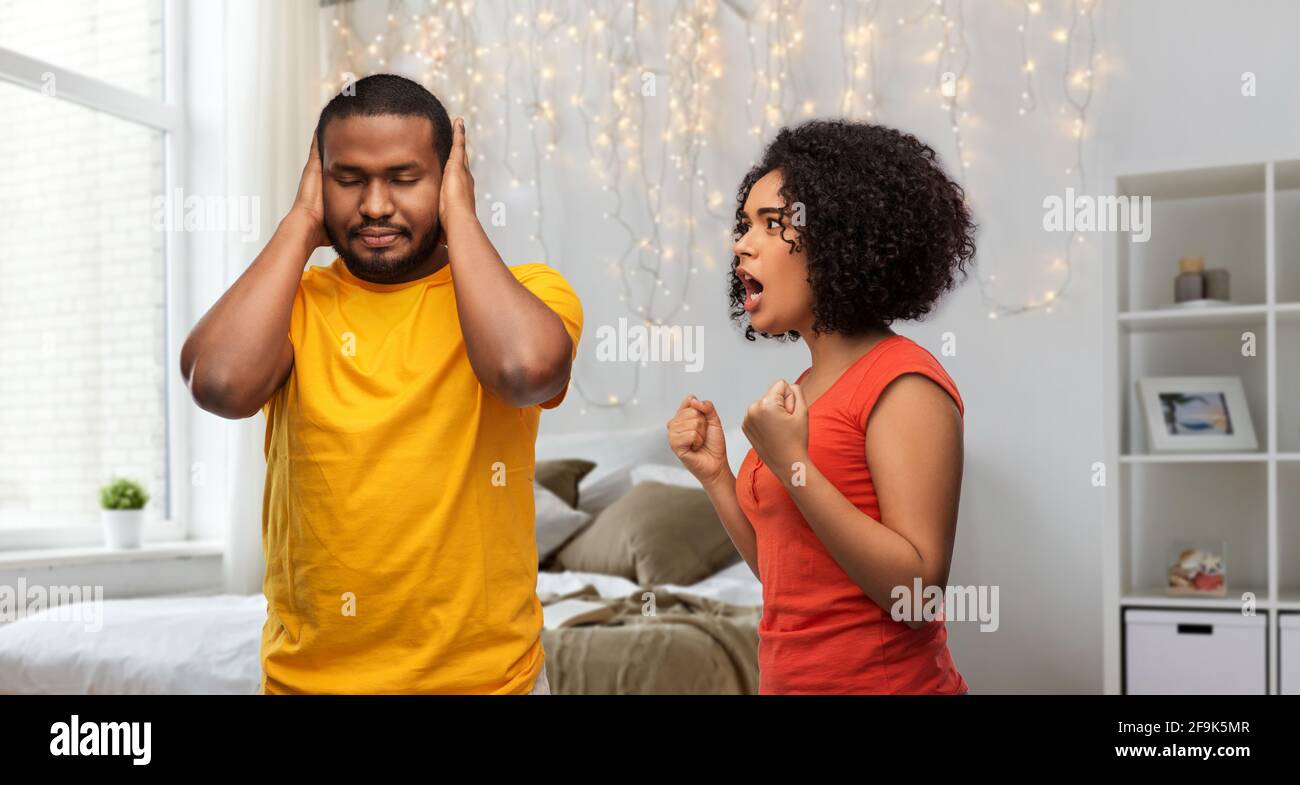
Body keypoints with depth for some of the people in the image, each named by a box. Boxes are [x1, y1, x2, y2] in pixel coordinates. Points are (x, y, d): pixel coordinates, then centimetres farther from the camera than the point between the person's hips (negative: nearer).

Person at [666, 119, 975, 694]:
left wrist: (793, 467, -24)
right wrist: (713, 473, 0)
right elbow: (785, 578, 10)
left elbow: (917, 591, -21)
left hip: (884, 680, -8)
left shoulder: (903, 382, -15)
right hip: (790, 677, 8)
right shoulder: (803, 391, 7)